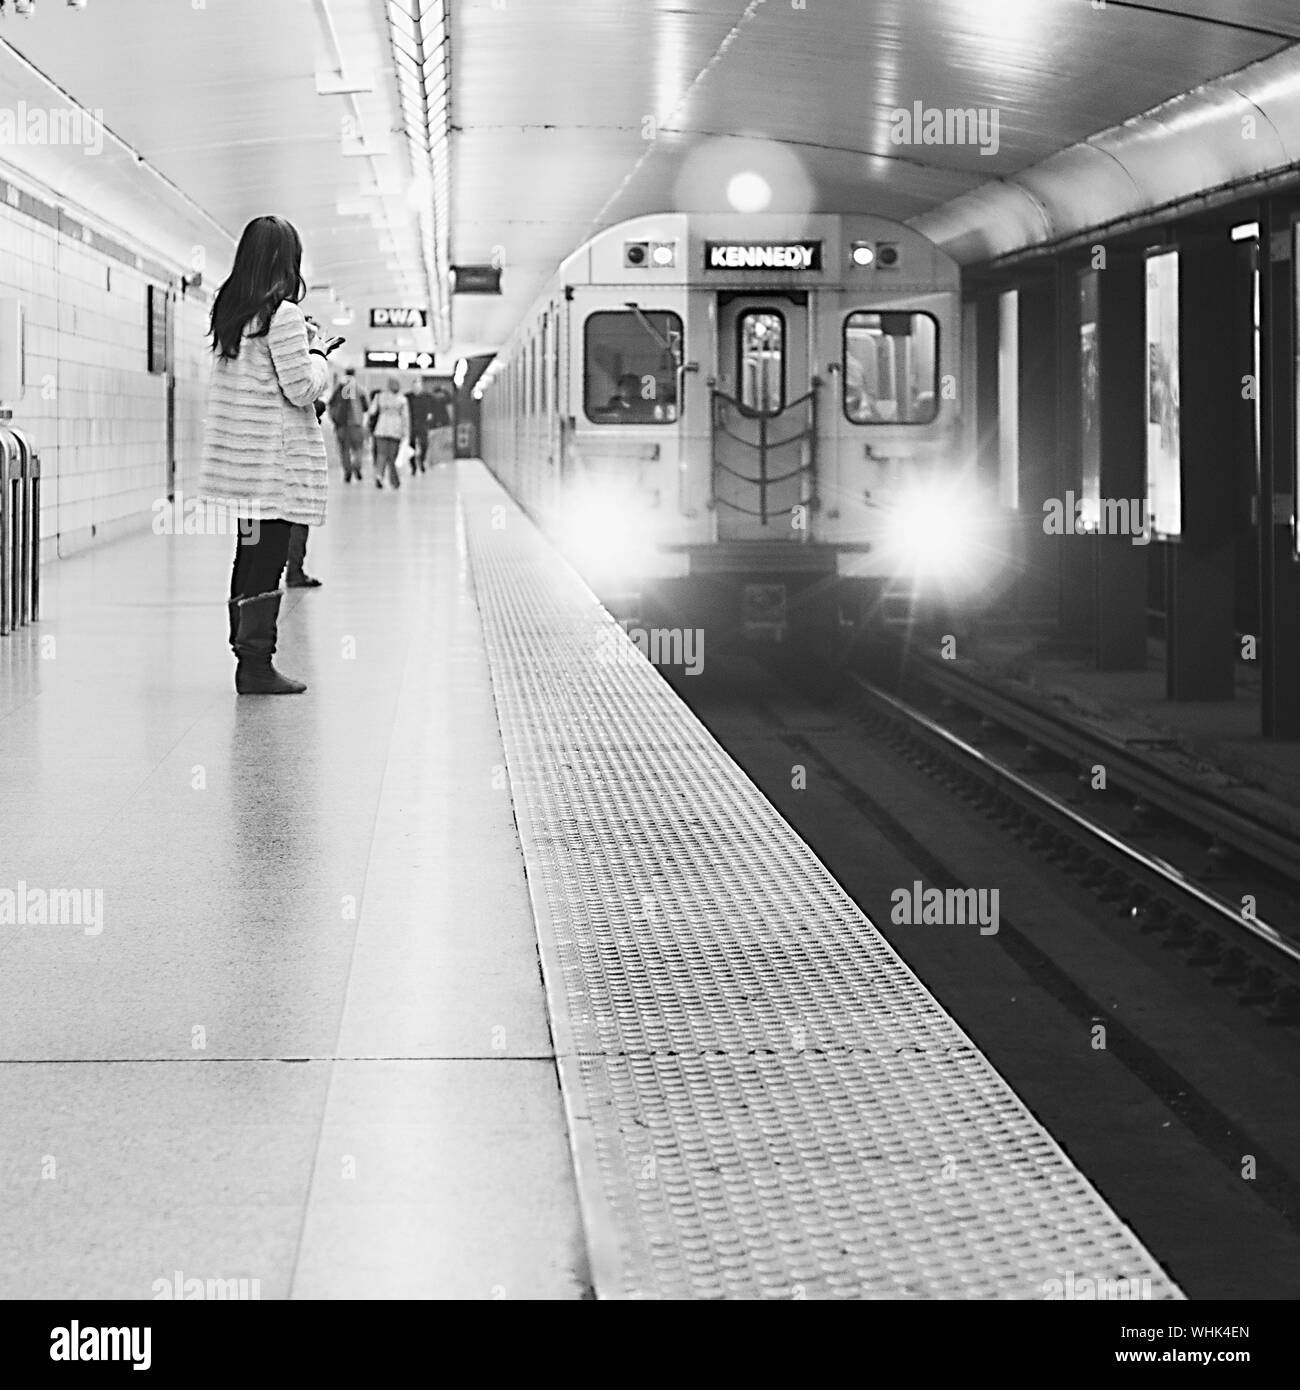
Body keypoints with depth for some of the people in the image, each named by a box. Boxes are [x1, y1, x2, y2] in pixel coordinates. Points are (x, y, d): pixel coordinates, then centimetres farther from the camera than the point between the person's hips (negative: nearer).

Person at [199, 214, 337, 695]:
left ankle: (246, 651, 19)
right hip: (275, 455, -8)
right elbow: (301, 388, -15)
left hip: (236, 450, 8)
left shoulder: (229, 310, 9)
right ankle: (256, 665, -3)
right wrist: (319, 355, 3)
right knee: (269, 555, -4)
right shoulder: (282, 313, -14)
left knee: (251, 549, 14)